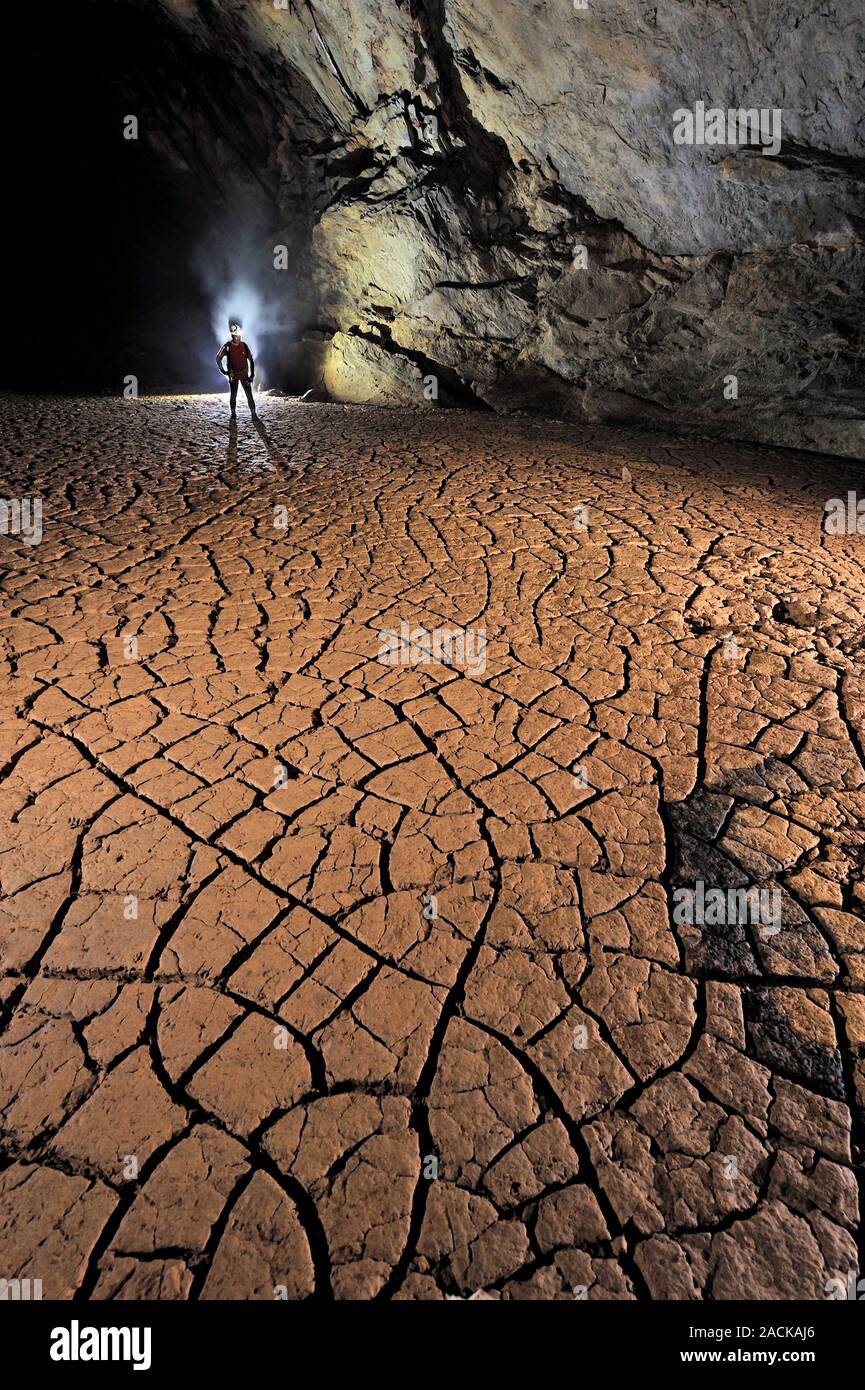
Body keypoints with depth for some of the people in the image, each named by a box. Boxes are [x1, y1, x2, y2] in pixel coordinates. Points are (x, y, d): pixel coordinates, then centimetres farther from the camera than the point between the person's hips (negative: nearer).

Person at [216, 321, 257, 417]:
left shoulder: (244, 346, -2)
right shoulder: (227, 346, -5)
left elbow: (250, 360, 3)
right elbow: (218, 358, 1)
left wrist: (252, 374, -2)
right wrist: (223, 371, -4)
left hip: (244, 374, 0)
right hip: (233, 375, 0)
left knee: (249, 395, -5)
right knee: (233, 396, 7)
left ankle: (254, 414, -1)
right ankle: (233, 414, 18)